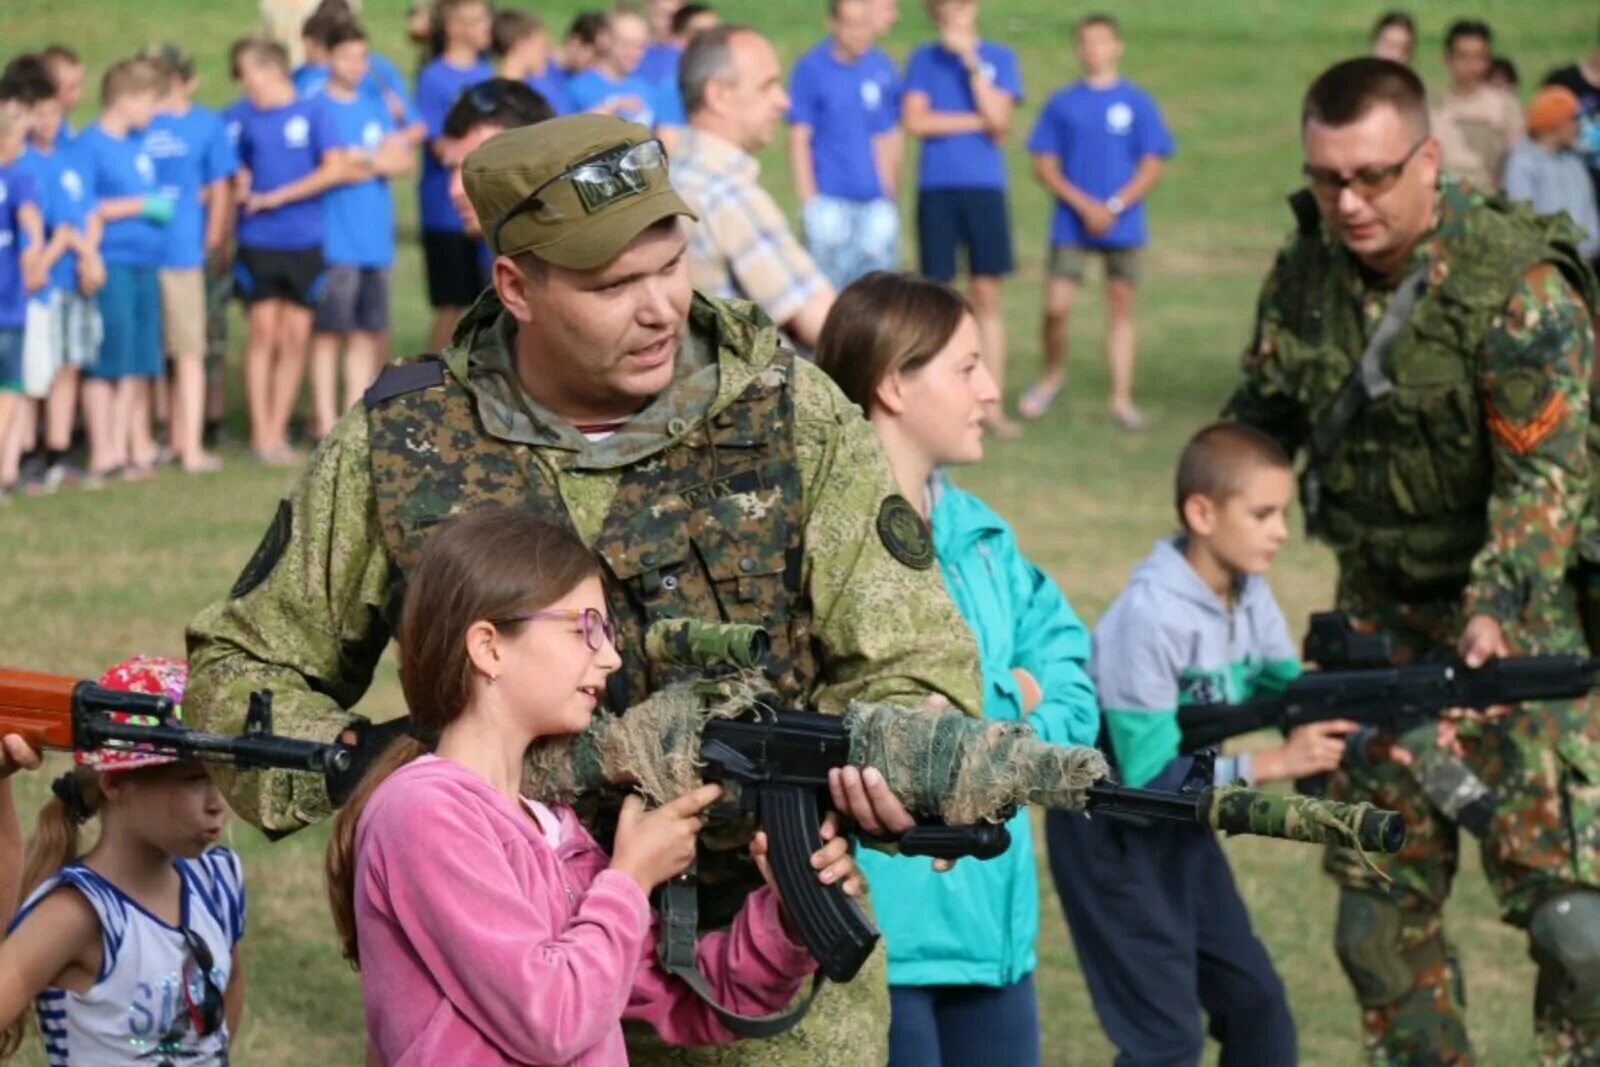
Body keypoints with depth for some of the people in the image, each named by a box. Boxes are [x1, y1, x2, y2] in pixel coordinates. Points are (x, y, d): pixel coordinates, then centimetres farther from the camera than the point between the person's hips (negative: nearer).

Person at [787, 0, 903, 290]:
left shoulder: (882, 68, 7)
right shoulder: (811, 70, -4)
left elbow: (890, 139, 14)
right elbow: (799, 140, -4)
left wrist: (889, 193, 9)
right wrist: (808, 201, -9)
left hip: (876, 200, 3)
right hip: (829, 198, -3)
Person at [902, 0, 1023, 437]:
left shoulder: (999, 58, 7)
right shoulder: (923, 59, 8)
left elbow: (999, 119, -7)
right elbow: (914, 121, -4)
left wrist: (970, 61, -10)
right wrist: (978, 122, -4)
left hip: (984, 187, 0)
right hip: (935, 188, 0)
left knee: (987, 295, -2)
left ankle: (992, 405, 0)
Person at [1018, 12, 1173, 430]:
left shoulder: (1137, 104, 2)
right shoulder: (1062, 104, 4)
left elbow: (1152, 168, 1)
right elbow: (1044, 167, 3)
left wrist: (1114, 207, -11)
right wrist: (1084, 205, -9)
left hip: (1122, 226, 0)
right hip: (1071, 225, 0)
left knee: (1120, 307, 3)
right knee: (1055, 306, -7)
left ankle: (1122, 399, 8)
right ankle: (1053, 376, 18)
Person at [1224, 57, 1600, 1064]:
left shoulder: (1518, 283, -20)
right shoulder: (1304, 274, -1)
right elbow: (1258, 424, 13)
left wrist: (1497, 608, -34)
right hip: (1381, 616, 6)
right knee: (1381, 903, 8)